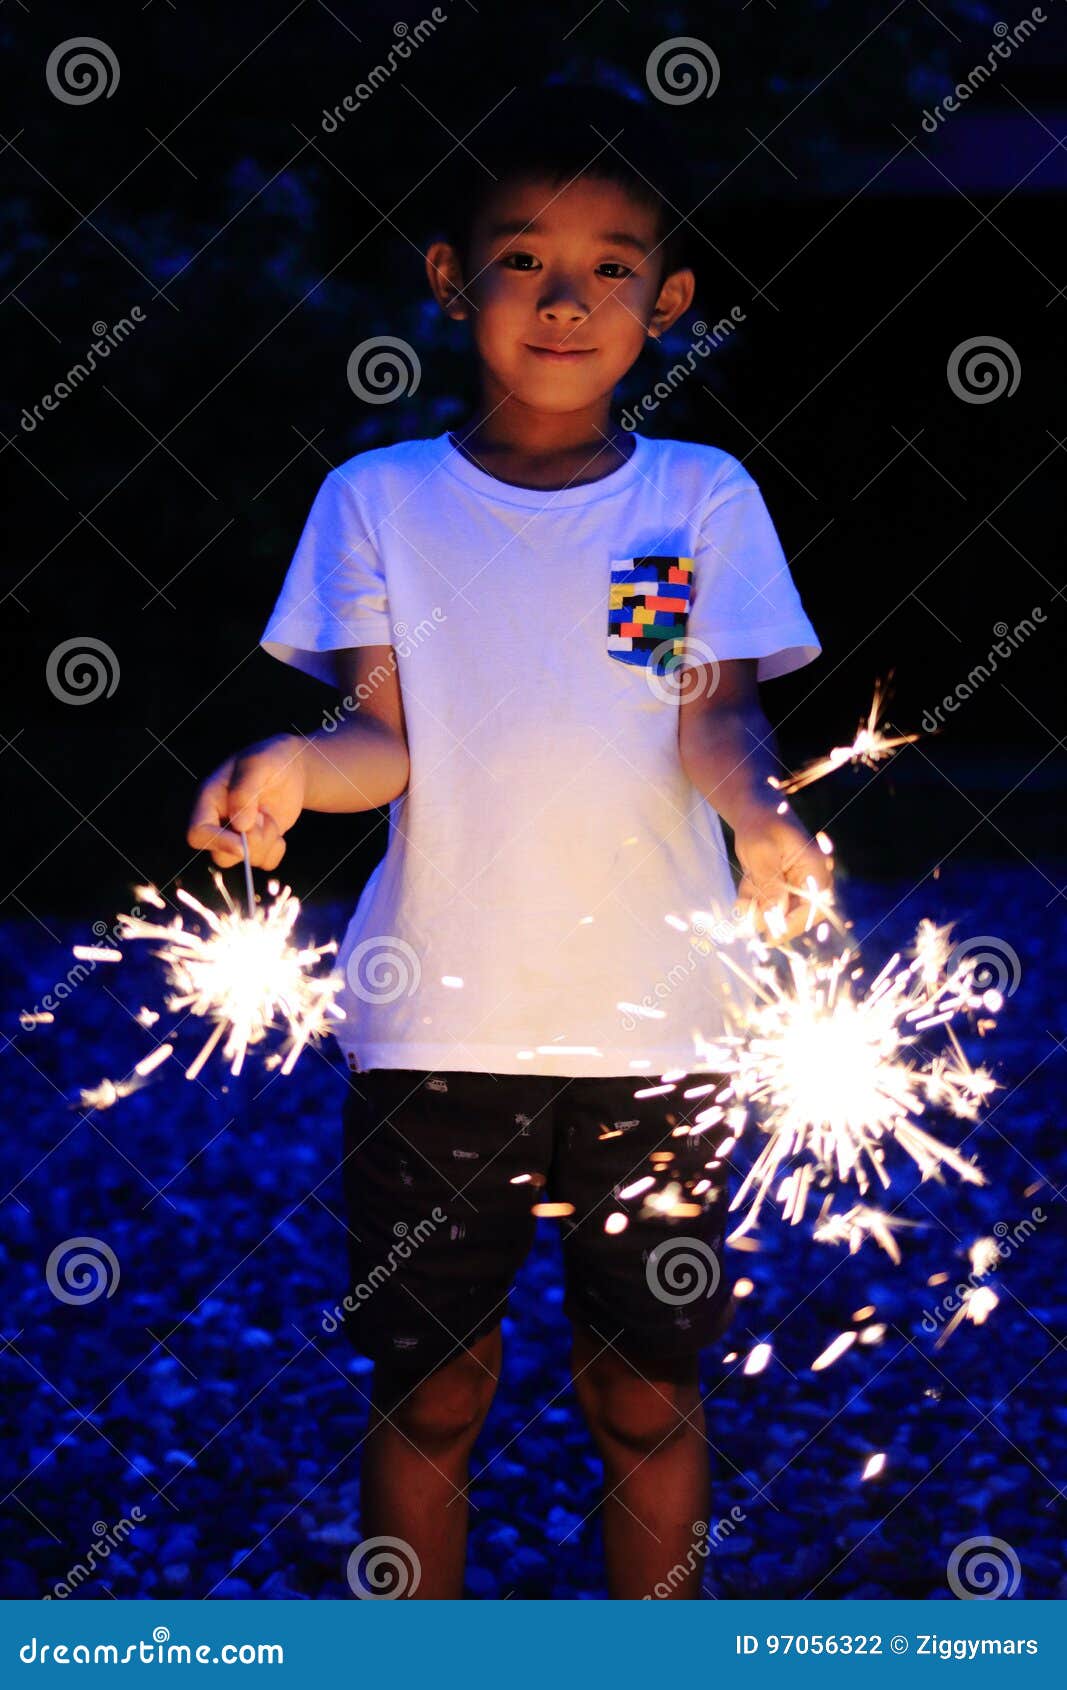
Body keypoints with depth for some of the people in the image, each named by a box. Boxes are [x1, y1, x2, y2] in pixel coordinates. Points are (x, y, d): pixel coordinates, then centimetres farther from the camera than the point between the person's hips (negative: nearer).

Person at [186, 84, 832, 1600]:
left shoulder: (704, 501, 4)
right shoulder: (381, 501, 3)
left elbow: (716, 716, -5)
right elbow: (386, 739, -2)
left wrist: (752, 804, -28)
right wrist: (292, 767, -25)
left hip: (654, 1027, 0)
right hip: (437, 1024, 0)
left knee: (648, 1394, 8)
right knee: (430, 1390, 9)